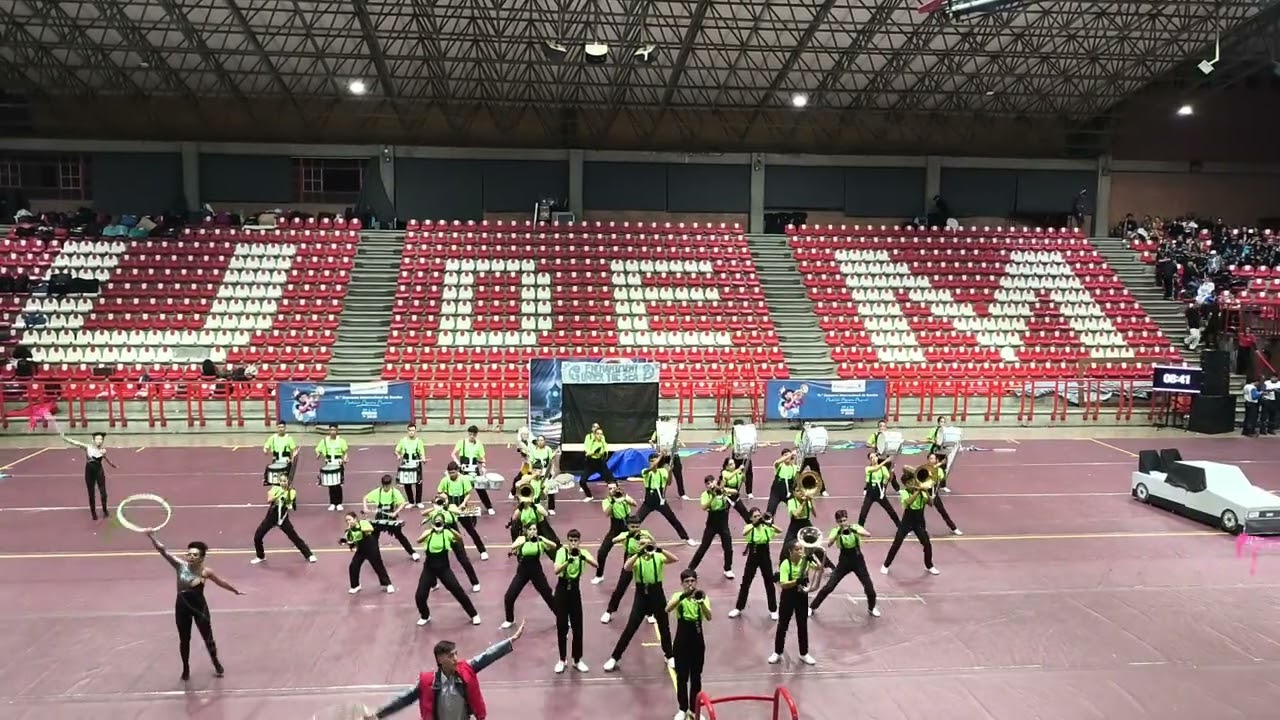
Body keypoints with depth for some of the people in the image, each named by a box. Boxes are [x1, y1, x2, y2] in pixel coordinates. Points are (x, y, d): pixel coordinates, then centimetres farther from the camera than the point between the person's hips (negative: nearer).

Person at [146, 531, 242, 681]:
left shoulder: (205, 572, -14)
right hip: (182, 607, 1)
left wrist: (236, 591, 13)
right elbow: (163, 551, -24)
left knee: (207, 637, 11)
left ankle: (216, 663, 35)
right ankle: (186, 668, 35)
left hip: (199, 606, -1)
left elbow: (221, 583, 3)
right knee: (184, 639, 14)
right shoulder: (180, 565, -13)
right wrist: (153, 538, -38)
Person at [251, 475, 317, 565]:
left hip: (282, 518, -2)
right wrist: (279, 494, -30)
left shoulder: (292, 492, -8)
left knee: (295, 537, -4)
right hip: (271, 517, 2)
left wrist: (288, 490, -36)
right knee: (257, 537, 3)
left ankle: (309, 555, 7)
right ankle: (260, 556, 28)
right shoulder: (275, 489, -4)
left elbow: (289, 500, -27)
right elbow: (269, 500, -19)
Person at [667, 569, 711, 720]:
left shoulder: (703, 597, -4)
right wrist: (683, 596, -43)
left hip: (697, 642, 1)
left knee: (696, 677, 10)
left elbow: (709, 617, -22)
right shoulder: (678, 596, -7)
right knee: (682, 677, 7)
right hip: (681, 643, -1)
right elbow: (668, 609, -28)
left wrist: (701, 602, -41)